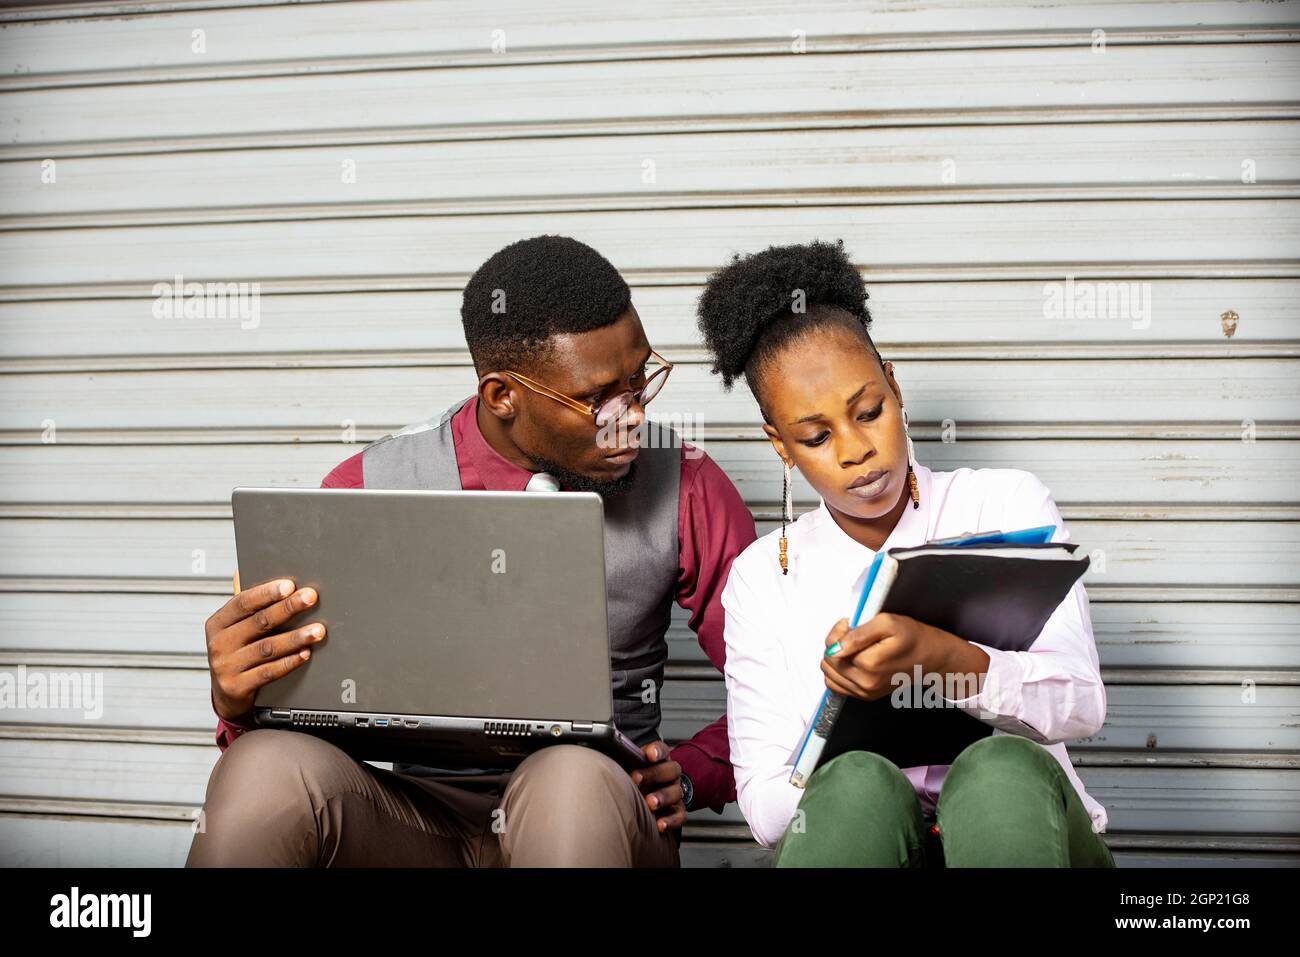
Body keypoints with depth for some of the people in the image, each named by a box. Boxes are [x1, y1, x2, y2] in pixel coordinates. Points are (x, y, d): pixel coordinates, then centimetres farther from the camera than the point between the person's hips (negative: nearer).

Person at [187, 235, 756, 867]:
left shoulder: (683, 487, 1)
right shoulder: (370, 489, -1)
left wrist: (689, 775, -11)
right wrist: (238, 706, -20)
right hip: (411, 819, 1)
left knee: (575, 781, -37)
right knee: (266, 770, -30)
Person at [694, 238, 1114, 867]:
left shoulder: (1006, 504, 6)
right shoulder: (762, 577, 9)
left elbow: (1080, 703, -9)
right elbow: (764, 805, 0)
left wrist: (937, 657, -29)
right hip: (857, 836, 0)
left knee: (999, 770, -35)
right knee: (856, 786, -35)